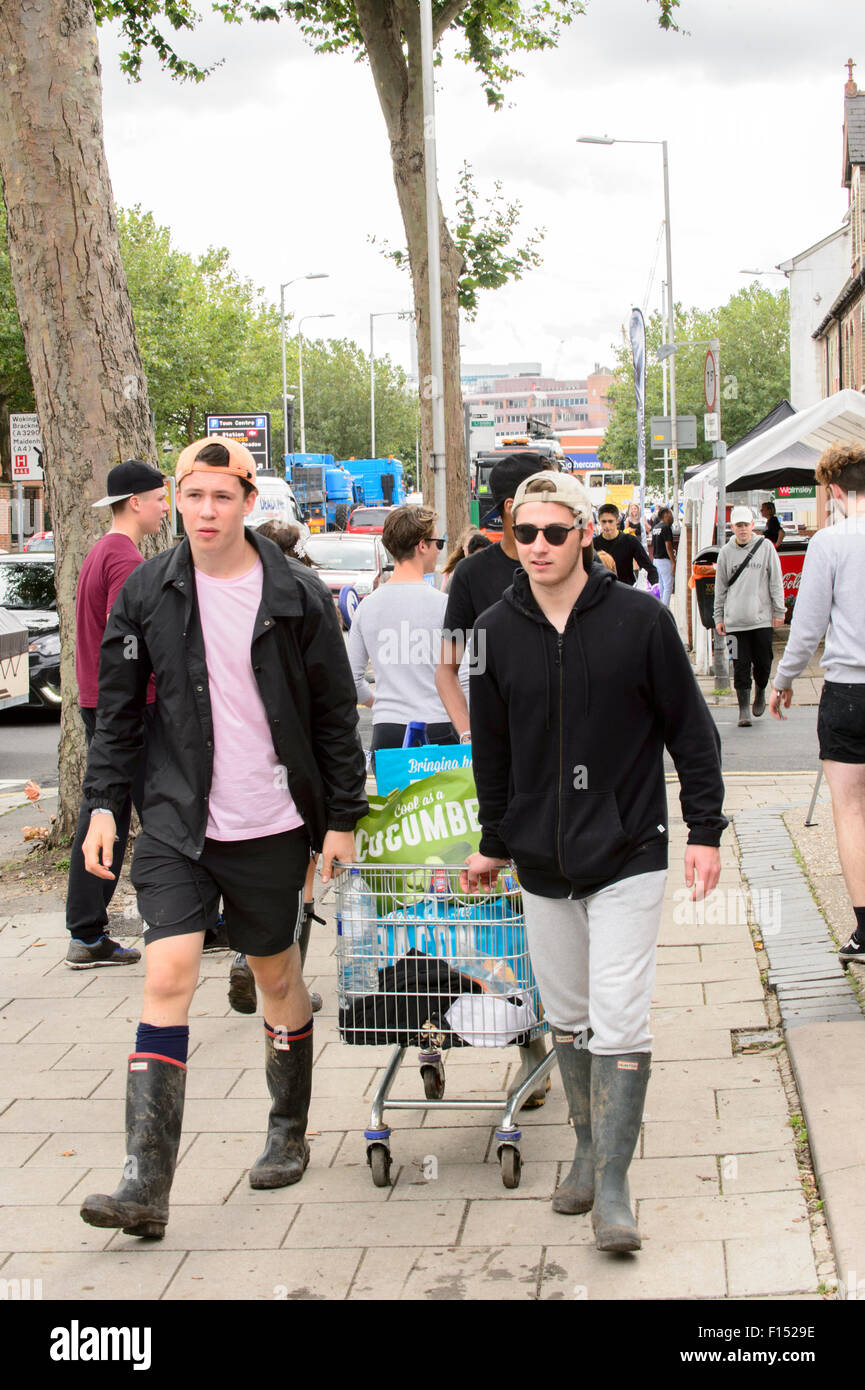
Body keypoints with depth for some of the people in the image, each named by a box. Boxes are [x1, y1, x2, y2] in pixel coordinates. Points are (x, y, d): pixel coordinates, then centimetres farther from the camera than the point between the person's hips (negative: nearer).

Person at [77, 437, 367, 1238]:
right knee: (167, 977, -11)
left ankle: (288, 1135, 34)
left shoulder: (295, 596, -3)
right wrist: (103, 806, 0)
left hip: (271, 825, 0)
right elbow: (116, 708, 7)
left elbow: (335, 715, 2)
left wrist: (342, 818, 1)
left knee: (277, 975, 13)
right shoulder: (147, 592, 1)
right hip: (176, 821, 1)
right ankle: (146, 1184, -11)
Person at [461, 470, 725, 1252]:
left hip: (628, 852, -3)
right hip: (543, 860, 4)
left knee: (619, 1019, -8)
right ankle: (589, 1150, 29)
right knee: (566, 1017, 13)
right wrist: (494, 843, 17)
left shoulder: (640, 620, -8)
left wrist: (706, 830, -2)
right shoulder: (497, 631, 1)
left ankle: (613, 1184, -1)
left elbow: (690, 730, -1)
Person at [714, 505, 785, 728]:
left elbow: (776, 582, 5)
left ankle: (760, 692, 32)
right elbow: (720, 588, 12)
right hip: (735, 620, 1)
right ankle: (744, 709, 4)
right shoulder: (726, 552, 7)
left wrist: (778, 611, 1)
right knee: (740, 665, -1)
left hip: (762, 617, -1)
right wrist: (719, 617, 9)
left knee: (763, 662, 4)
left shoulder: (766, 548, 3)